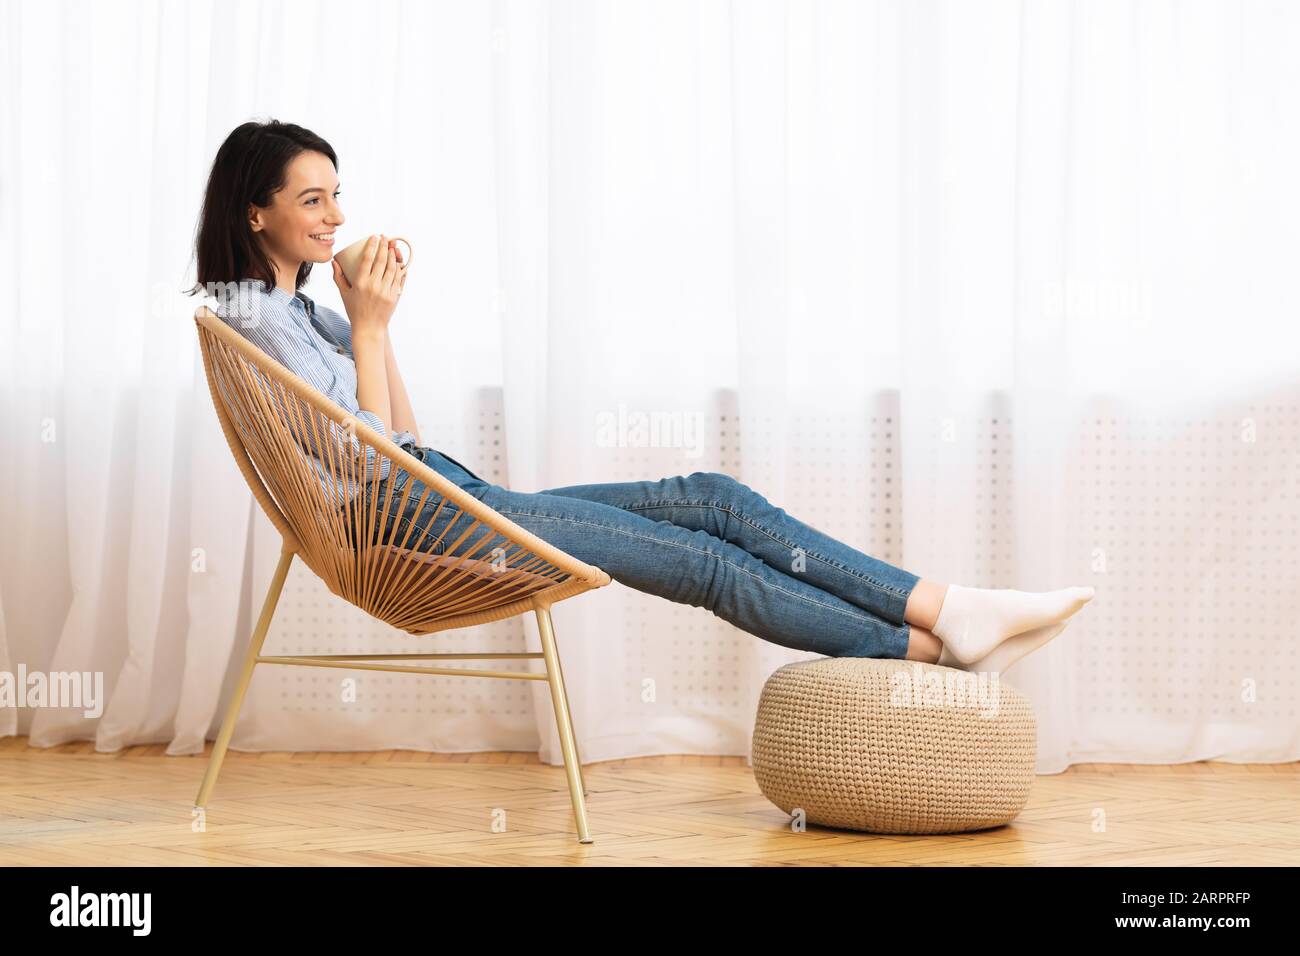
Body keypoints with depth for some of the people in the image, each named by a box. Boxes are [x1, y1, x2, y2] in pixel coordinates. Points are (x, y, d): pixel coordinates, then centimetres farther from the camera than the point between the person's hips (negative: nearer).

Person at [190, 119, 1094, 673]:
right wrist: (370, 329, -10)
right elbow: (373, 463, -16)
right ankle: (936, 640, -10)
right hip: (424, 526, -9)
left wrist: (375, 320, 11)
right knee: (711, 561, -12)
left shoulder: (301, 308, 20)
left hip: (455, 504, 9)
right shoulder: (257, 317, -9)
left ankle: (951, 614, -10)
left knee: (710, 501, -3)